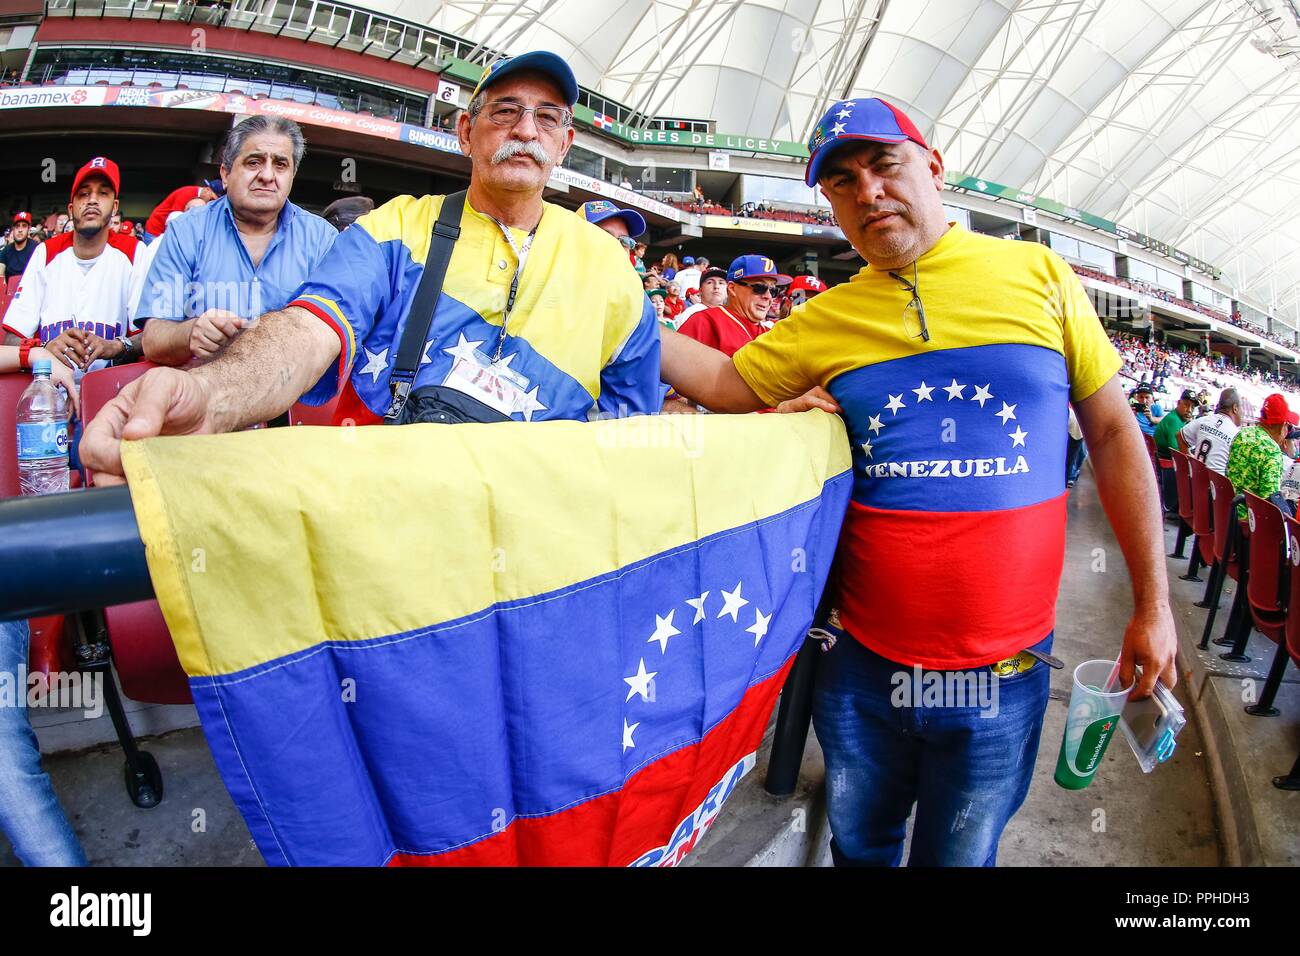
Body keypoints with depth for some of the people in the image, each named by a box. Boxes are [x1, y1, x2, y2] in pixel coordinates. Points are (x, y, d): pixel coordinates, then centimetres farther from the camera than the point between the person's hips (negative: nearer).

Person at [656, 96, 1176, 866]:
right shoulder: (828, 318, 1)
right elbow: (727, 383, 7)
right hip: (863, 662, 2)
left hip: (1002, 673, -1)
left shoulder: (1038, 274, -2)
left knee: (959, 854, 19)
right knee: (858, 844, 22)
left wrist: (1153, 605, 0)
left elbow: (1113, 432, 1)